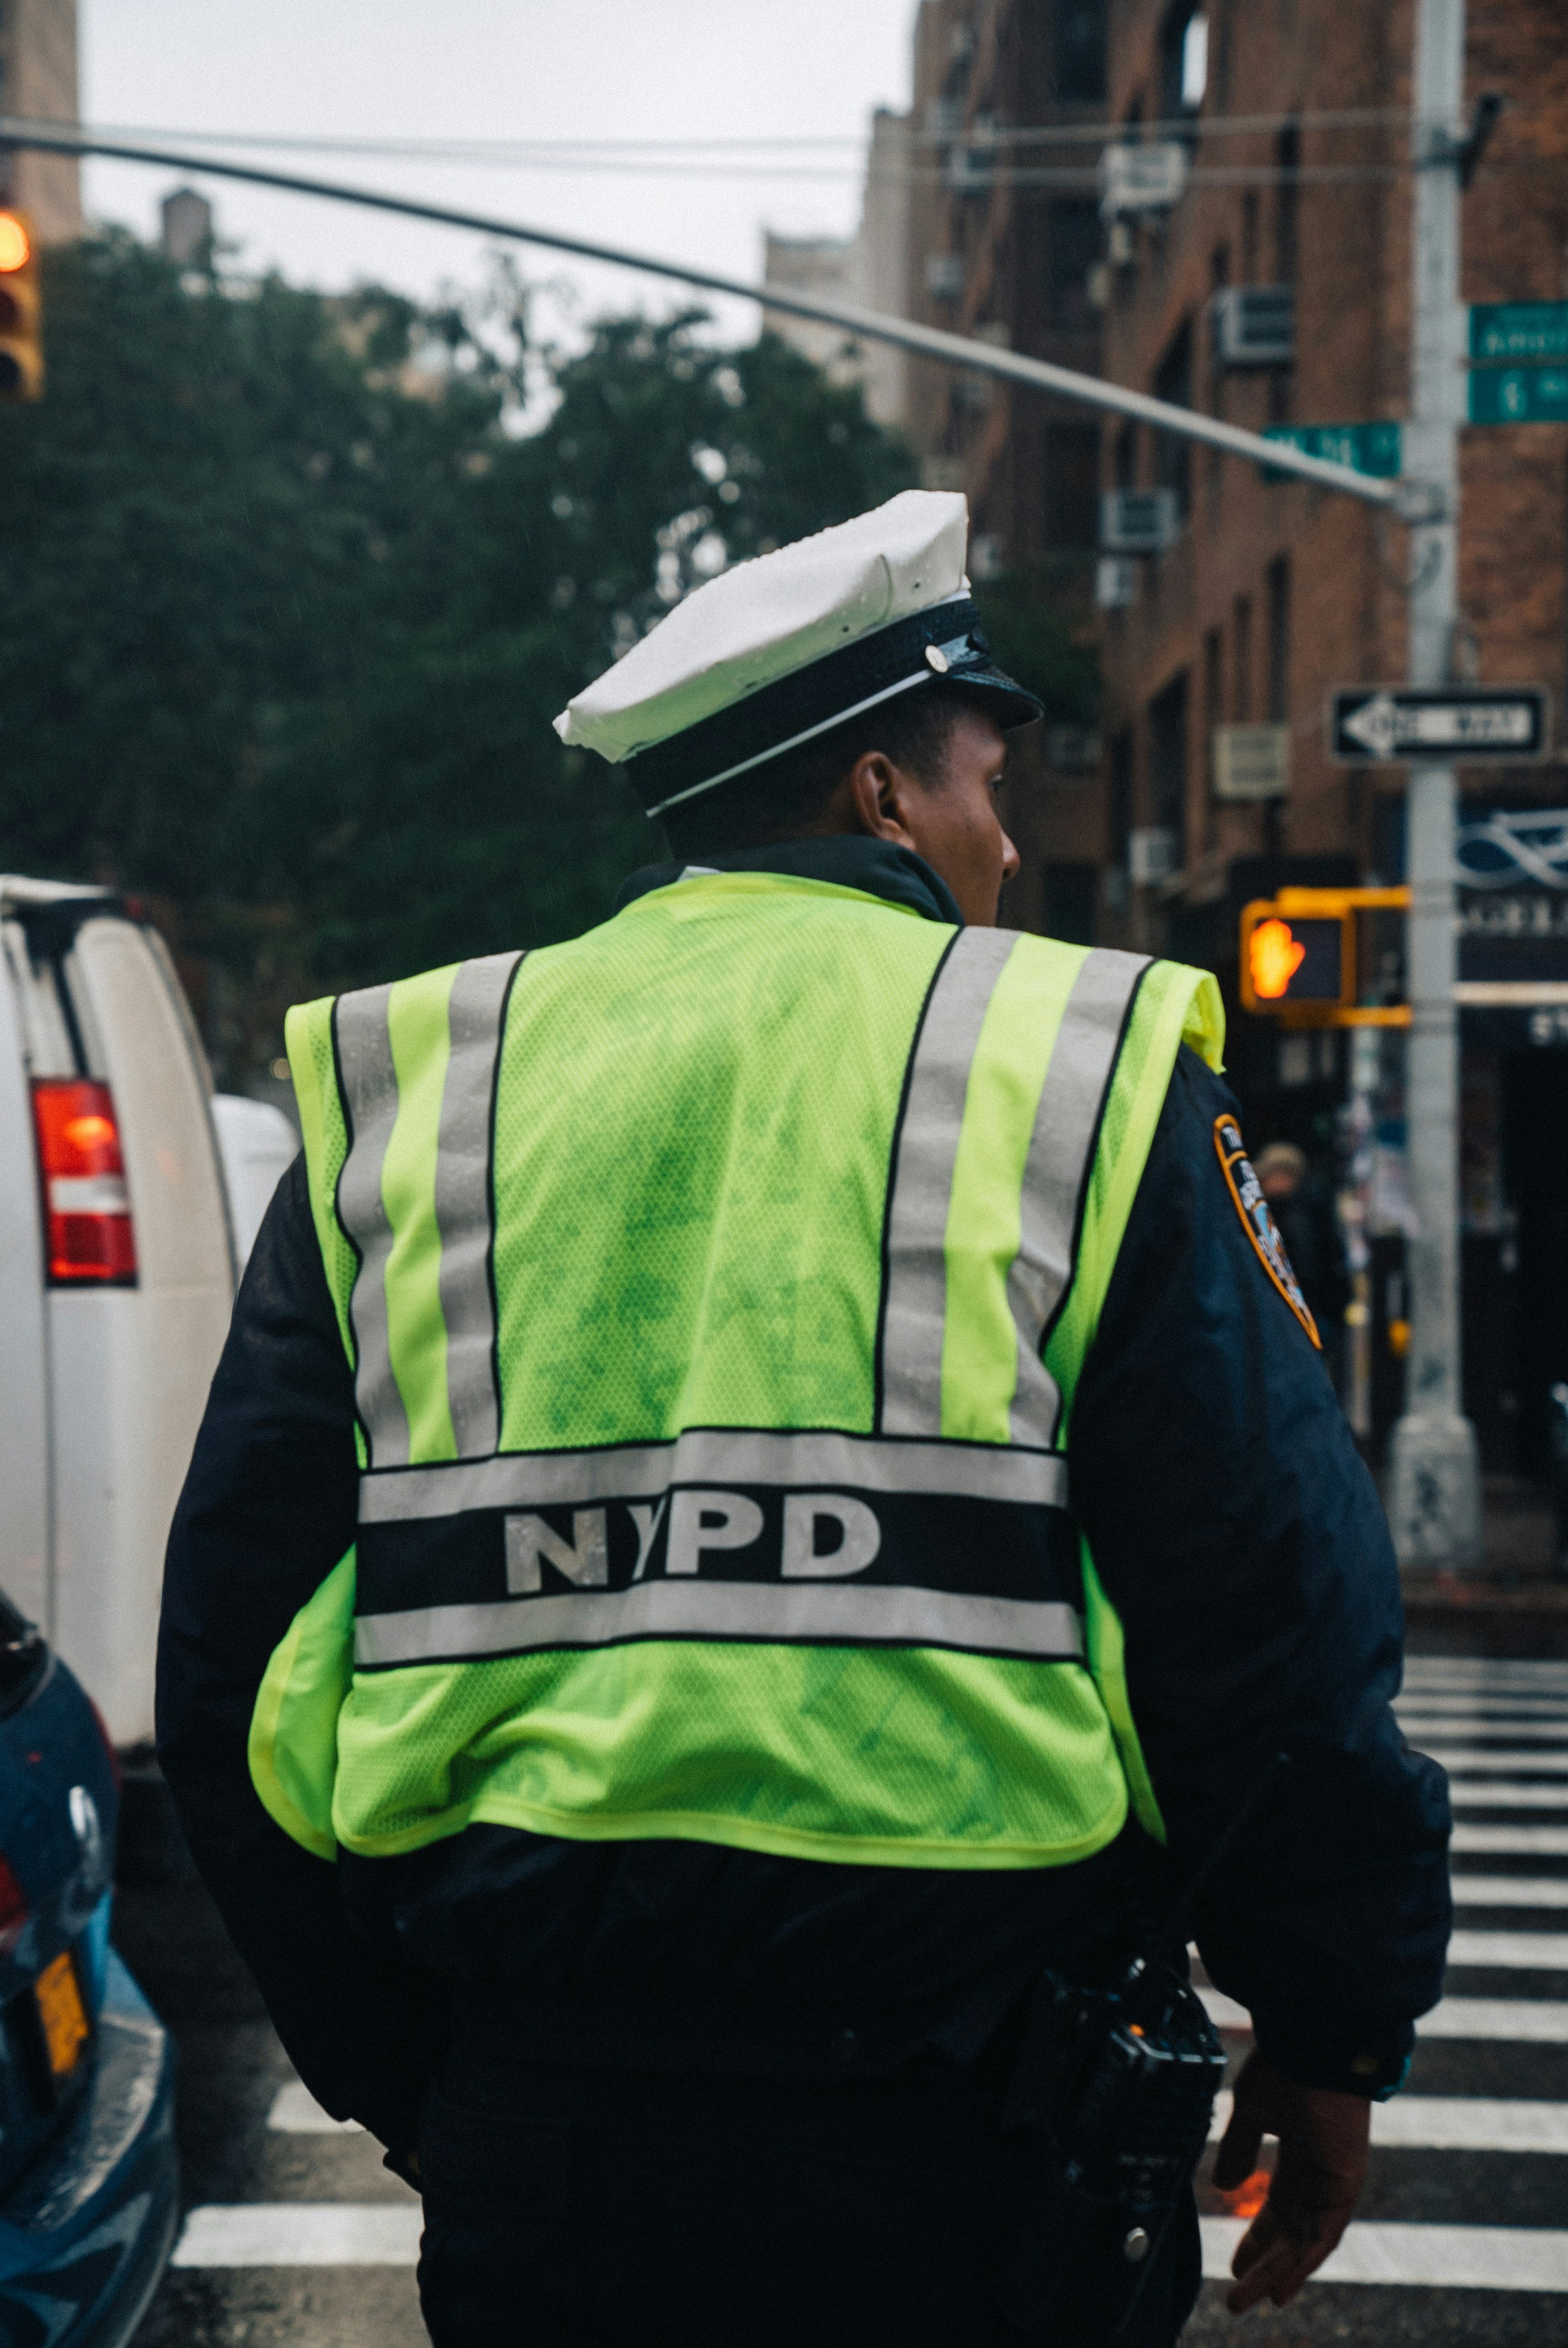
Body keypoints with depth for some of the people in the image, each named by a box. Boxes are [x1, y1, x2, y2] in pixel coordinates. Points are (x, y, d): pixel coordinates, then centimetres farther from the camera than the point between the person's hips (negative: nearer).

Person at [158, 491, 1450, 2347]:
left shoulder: (400, 1105, 7)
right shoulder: (1084, 1072, -3)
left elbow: (238, 1667, 6)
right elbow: (1282, 1630, -7)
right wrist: (1333, 2040, 8)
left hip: (539, 2138, 3)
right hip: (963, 2157, -2)